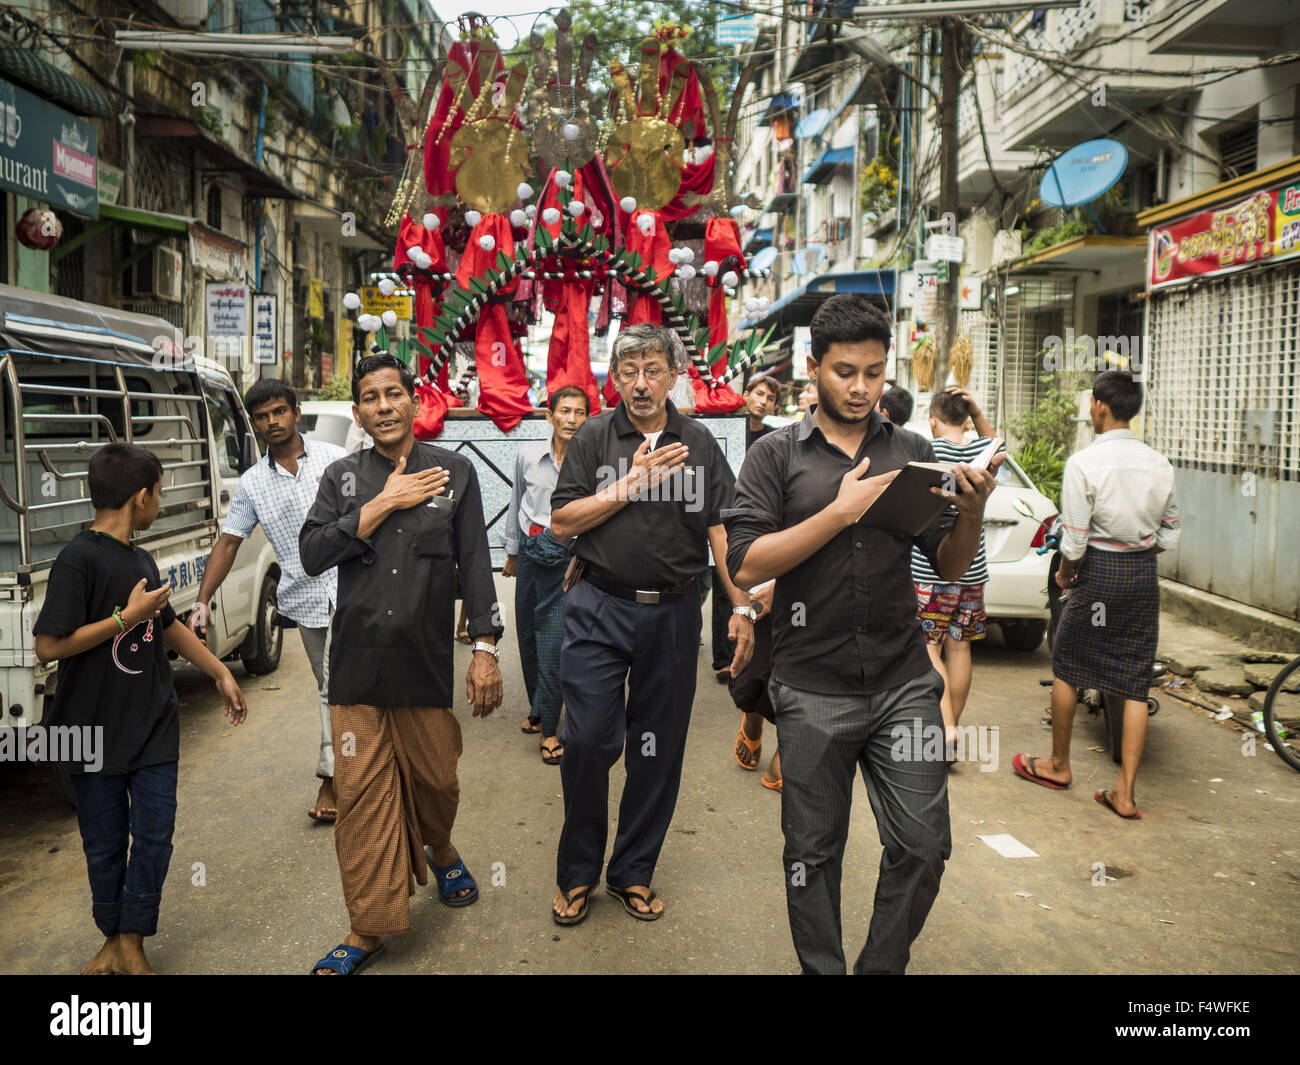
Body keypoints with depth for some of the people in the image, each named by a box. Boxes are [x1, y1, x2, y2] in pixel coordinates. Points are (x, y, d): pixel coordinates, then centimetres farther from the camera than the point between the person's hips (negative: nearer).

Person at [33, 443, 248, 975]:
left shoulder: (141, 559, 9)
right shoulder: (79, 559, -15)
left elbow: (168, 626, 22)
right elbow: (49, 645, -21)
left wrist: (221, 673, 25)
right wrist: (128, 616, -17)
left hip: (153, 727, 6)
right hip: (96, 732, -5)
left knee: (155, 834, 4)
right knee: (104, 842, 9)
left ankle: (132, 943, 18)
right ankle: (113, 938, 29)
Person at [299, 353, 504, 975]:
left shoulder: (454, 472, 4)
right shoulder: (342, 477, 8)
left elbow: (475, 563, 2)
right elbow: (312, 554, -5)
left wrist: (485, 649, -3)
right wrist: (384, 505, -11)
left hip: (426, 661, -1)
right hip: (357, 664, 1)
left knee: (434, 778, 10)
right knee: (361, 795, 3)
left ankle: (440, 851, 45)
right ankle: (369, 930, 17)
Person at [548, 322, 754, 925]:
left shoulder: (699, 444, 7)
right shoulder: (594, 437, 3)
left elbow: (722, 529, 5)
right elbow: (561, 523, -3)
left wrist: (742, 606, -3)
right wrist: (633, 482, -10)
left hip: (673, 614, 2)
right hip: (599, 609, -2)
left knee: (659, 749, 8)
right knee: (588, 739, -5)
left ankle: (633, 872, 26)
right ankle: (577, 873, 17)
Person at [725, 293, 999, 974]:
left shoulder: (911, 452, 8)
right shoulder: (777, 455, 0)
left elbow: (950, 567, 8)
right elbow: (746, 566, -12)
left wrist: (972, 511, -13)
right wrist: (842, 511, -18)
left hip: (904, 683, 3)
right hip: (813, 692, -2)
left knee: (923, 847, 5)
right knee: (813, 853, 11)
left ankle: (882, 967, 29)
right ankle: (821, 968, 33)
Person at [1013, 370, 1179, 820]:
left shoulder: (1083, 463, -13)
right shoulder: (1159, 464, 4)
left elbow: (1074, 541, -14)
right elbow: (1169, 537, 8)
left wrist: (1064, 575, 4)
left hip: (1099, 572, -5)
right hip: (1144, 575, 5)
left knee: (1065, 668, 13)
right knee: (1136, 682, 7)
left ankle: (1058, 765, 27)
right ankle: (1125, 791, 10)